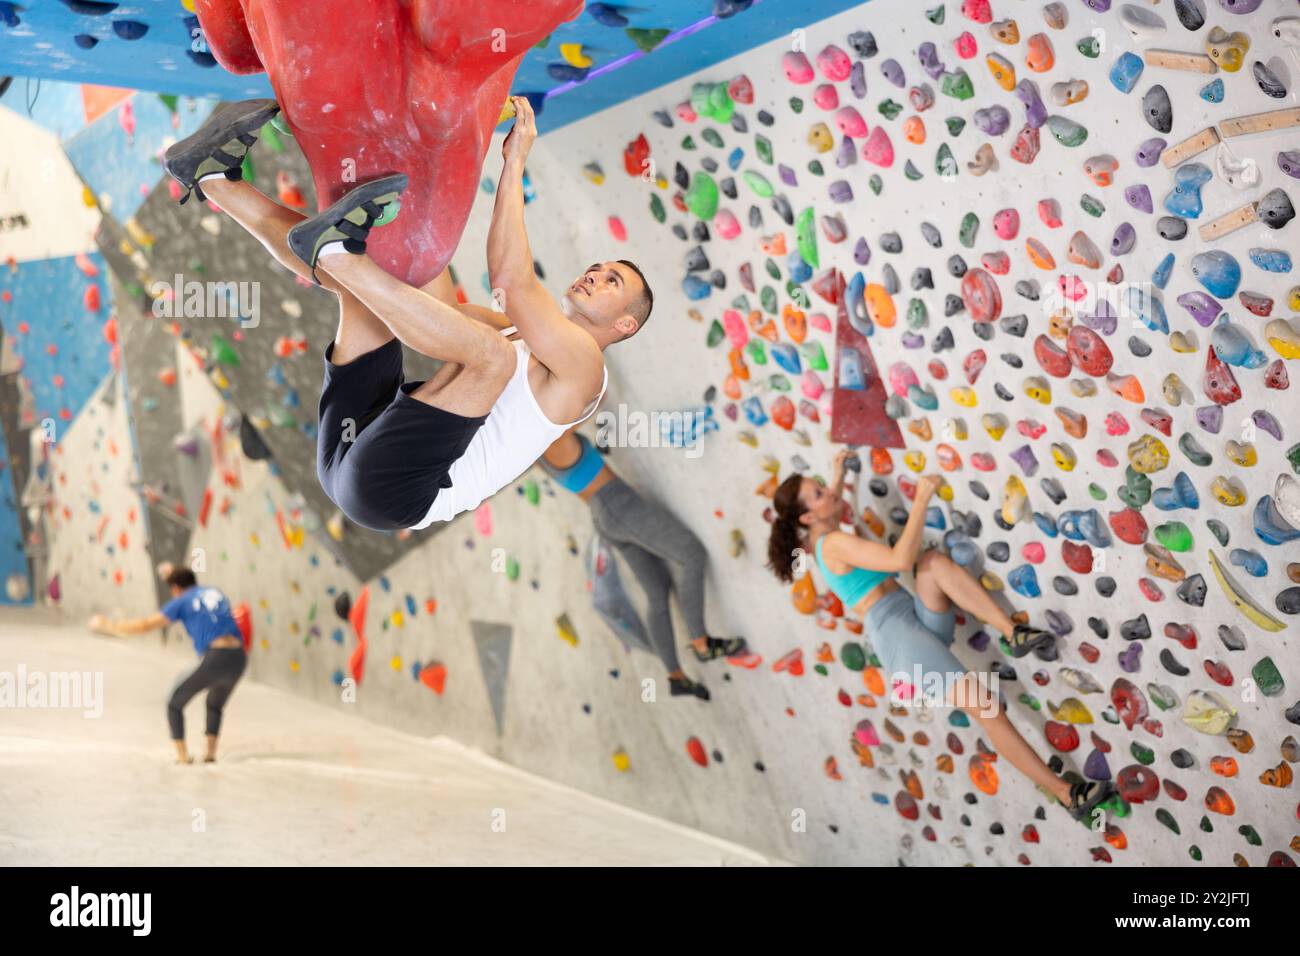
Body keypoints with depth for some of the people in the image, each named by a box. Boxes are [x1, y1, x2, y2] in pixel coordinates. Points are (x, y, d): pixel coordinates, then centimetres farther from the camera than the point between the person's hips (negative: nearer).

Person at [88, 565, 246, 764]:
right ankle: (210, 752, 19)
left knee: (175, 705, 16)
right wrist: (174, 575, 56)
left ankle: (182, 755, 9)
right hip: (239, 658, 5)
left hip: (215, 659, -5)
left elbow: (145, 625, 7)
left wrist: (108, 626, 17)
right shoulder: (215, 593, 26)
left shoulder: (181, 602, 10)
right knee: (214, 705, 32)